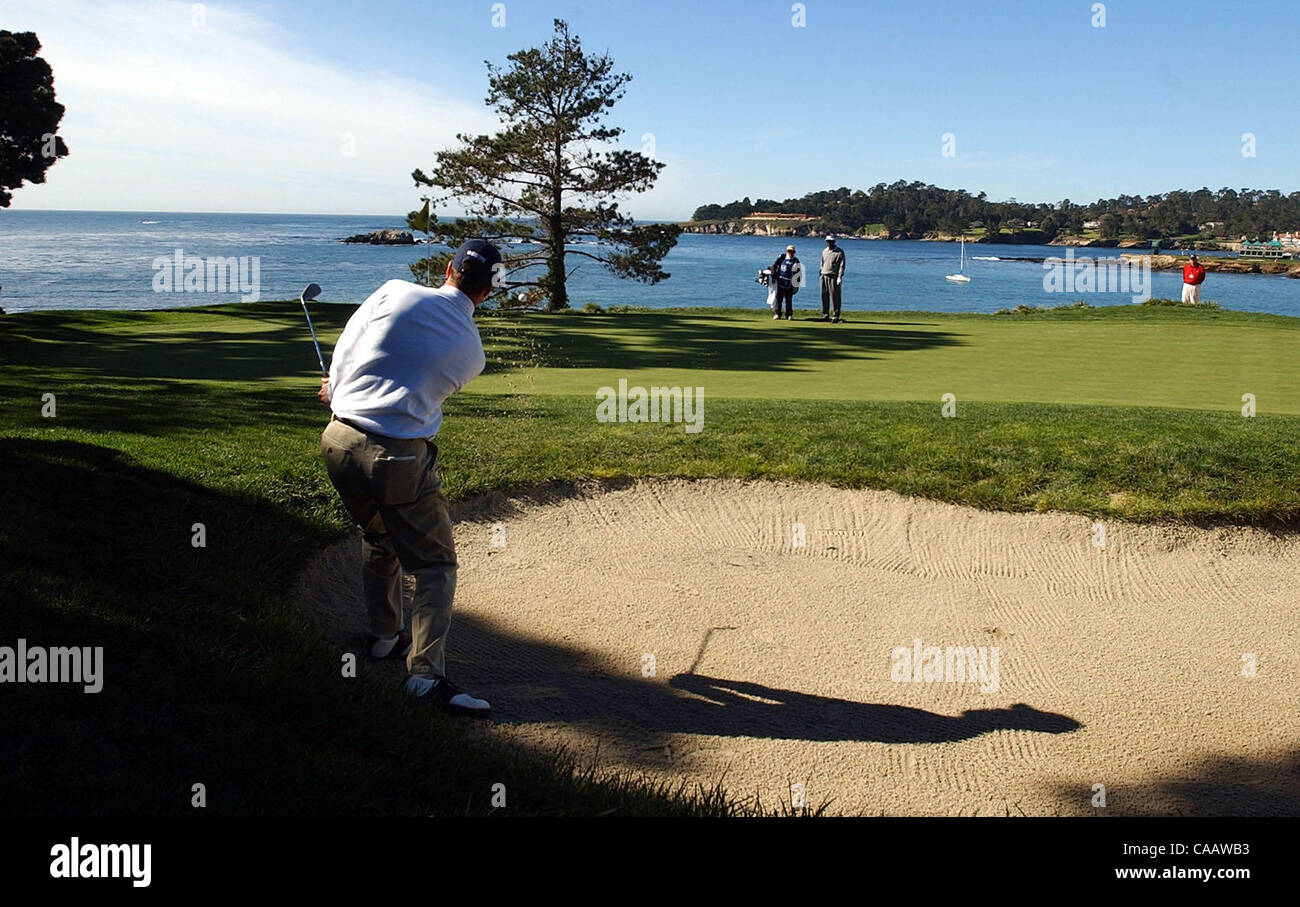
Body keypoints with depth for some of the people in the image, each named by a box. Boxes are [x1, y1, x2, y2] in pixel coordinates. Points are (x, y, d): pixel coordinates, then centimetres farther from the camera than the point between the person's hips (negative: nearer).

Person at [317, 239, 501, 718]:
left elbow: (343, 352, 5)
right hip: (400, 458, -4)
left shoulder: (396, 292, 0)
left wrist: (340, 396, 25)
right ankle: (426, 672, -8)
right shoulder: (471, 351, 4)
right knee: (436, 564, 5)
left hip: (339, 441, 4)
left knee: (378, 541, 26)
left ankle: (385, 637, 39)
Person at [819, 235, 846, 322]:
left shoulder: (839, 252, -2)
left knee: (835, 297, -5)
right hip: (824, 276, 6)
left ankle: (836, 316, -2)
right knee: (824, 297, 6)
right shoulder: (824, 251, 16)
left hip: (834, 276, -6)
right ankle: (825, 315, 13)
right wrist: (821, 274, 12)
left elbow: (841, 266, -7)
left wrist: (840, 277, -15)